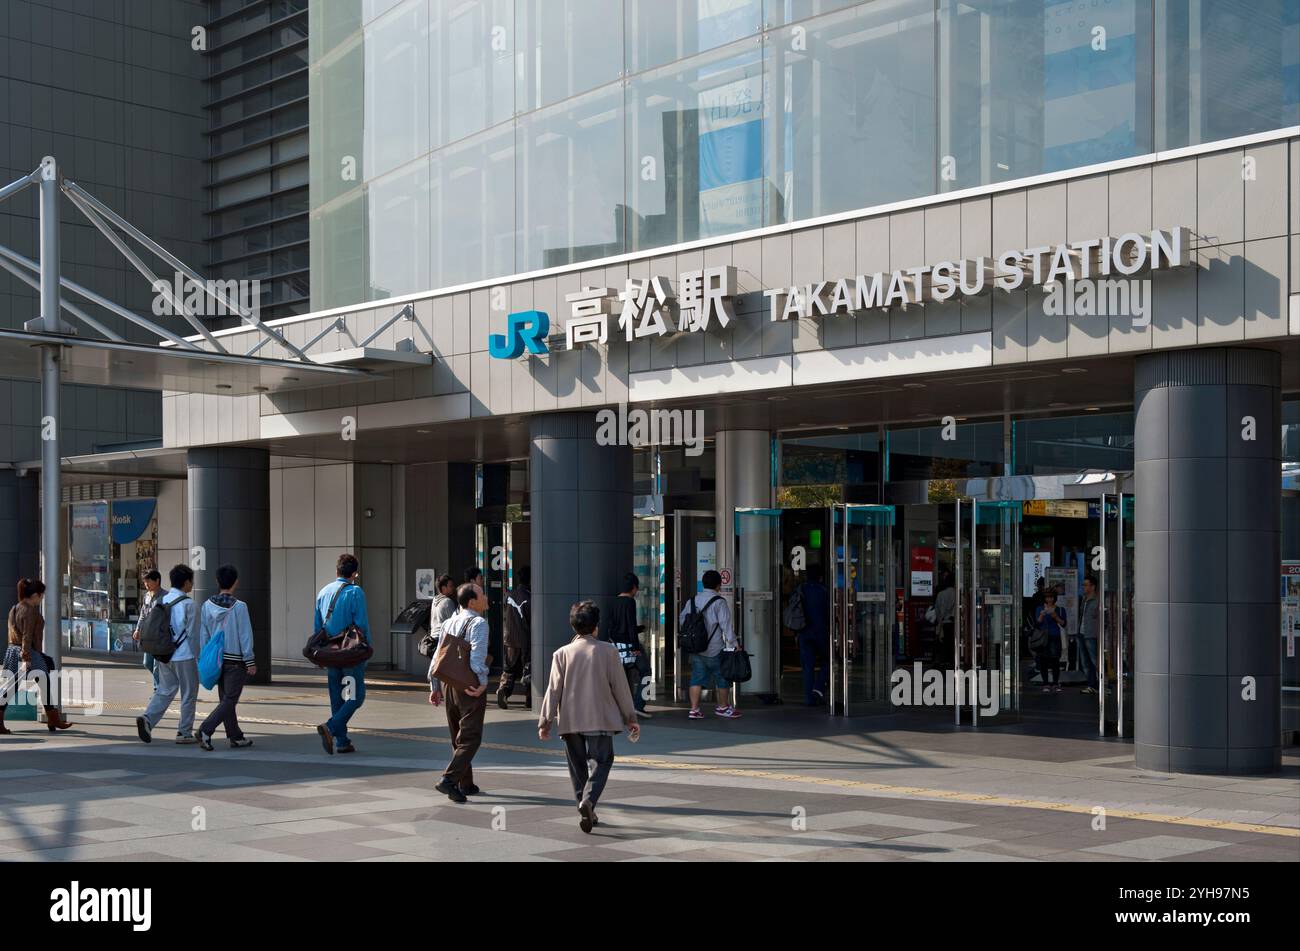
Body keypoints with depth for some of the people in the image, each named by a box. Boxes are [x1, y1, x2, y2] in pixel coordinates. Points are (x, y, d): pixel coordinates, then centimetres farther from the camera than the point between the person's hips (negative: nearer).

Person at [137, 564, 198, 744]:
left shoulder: (162, 600, 7)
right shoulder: (187, 603, -13)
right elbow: (191, 633, -10)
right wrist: (198, 657, 1)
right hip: (183, 655, -6)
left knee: (164, 691, 13)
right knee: (189, 694, 6)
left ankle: (147, 719, -9)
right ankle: (185, 732, 10)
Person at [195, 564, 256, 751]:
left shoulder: (208, 606, 2)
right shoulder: (239, 607, -14)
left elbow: (203, 635, 7)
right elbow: (245, 636, -12)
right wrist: (250, 662, -5)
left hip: (217, 659, 6)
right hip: (235, 661, -6)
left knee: (225, 699, 13)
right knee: (229, 700, -2)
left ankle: (235, 737, 18)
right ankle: (205, 731, -15)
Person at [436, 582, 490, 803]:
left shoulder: (450, 623, 11)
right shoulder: (478, 623, -12)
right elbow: (477, 655, -24)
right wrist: (483, 682, -18)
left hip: (449, 684, 8)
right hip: (471, 687, -8)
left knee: (458, 737, 17)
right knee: (470, 738, -4)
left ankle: (466, 785, 25)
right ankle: (449, 780, -18)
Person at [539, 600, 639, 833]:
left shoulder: (562, 654, -1)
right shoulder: (608, 651, -3)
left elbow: (554, 690, -2)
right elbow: (621, 687, 0)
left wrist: (545, 721, 4)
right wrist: (630, 717, 9)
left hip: (570, 720, 2)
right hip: (600, 718, -2)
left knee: (577, 765, 14)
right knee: (603, 761, 6)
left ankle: (586, 811, 17)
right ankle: (588, 800, -17)